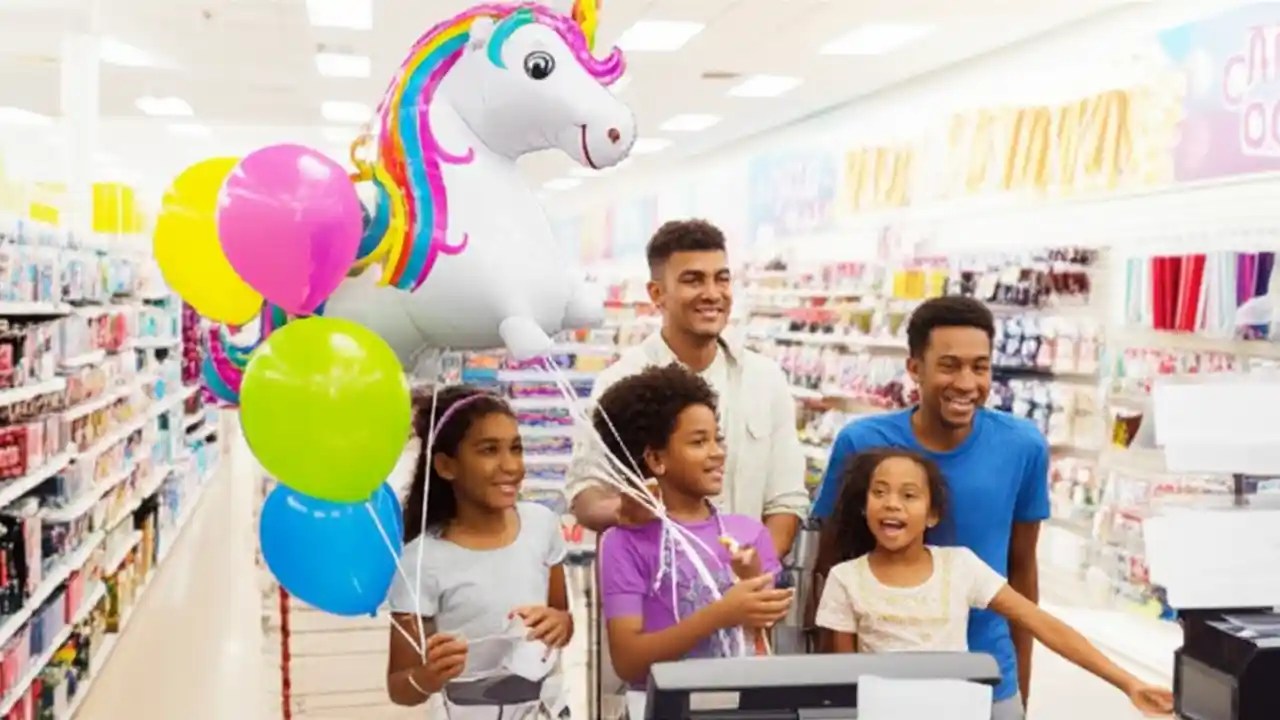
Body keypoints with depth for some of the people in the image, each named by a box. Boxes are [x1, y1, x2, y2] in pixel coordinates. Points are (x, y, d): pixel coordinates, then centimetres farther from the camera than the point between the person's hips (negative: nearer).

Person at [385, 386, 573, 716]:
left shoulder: (541, 523, -7)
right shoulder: (423, 560, -19)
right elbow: (398, 686, -12)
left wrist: (561, 622, -13)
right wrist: (427, 678, -31)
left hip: (547, 707, 4)